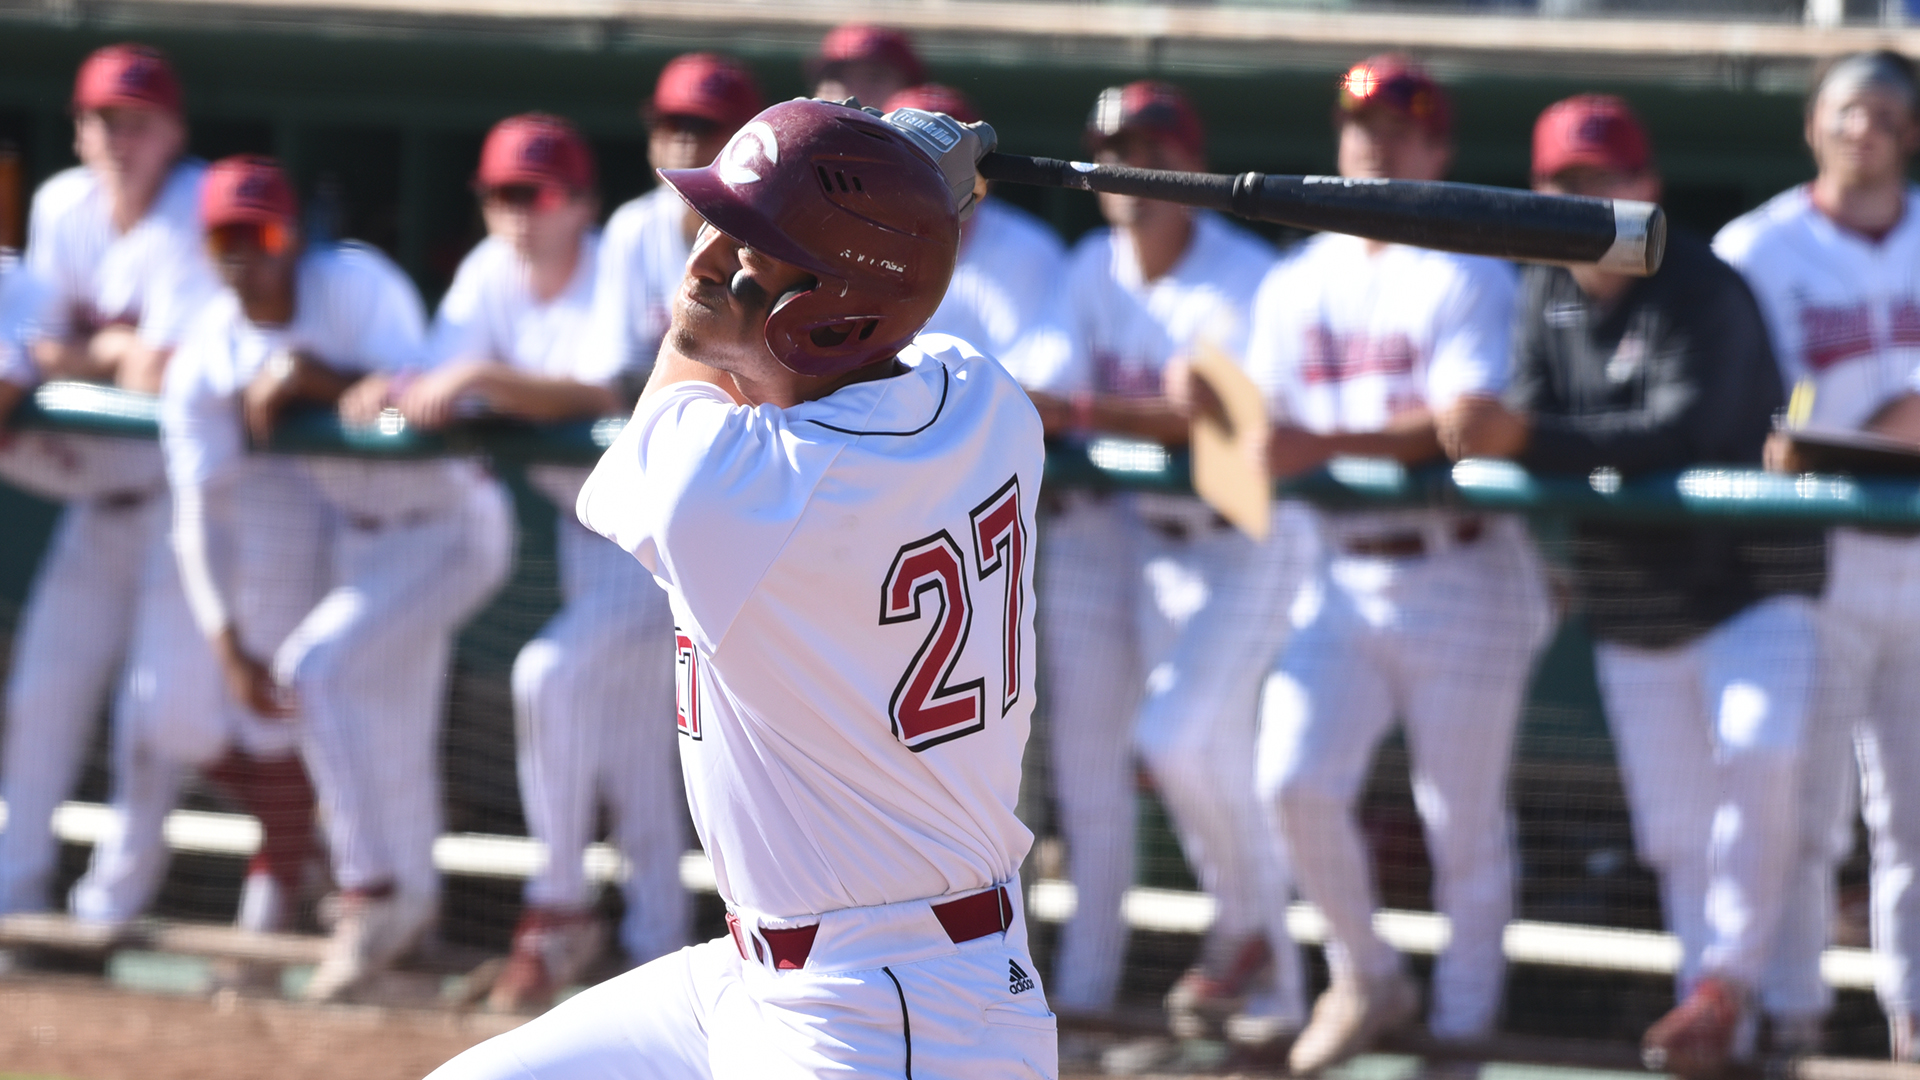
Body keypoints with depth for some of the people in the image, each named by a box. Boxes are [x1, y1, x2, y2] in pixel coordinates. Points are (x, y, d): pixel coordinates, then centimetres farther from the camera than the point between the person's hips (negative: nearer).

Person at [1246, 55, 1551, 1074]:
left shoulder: (1470, 275, -3)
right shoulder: (1296, 282, 15)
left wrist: (1326, 446, -27)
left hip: (1460, 576, -4)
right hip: (1338, 577, 4)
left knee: (1462, 816, 2)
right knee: (1293, 778, -11)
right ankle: (1365, 979, 10)